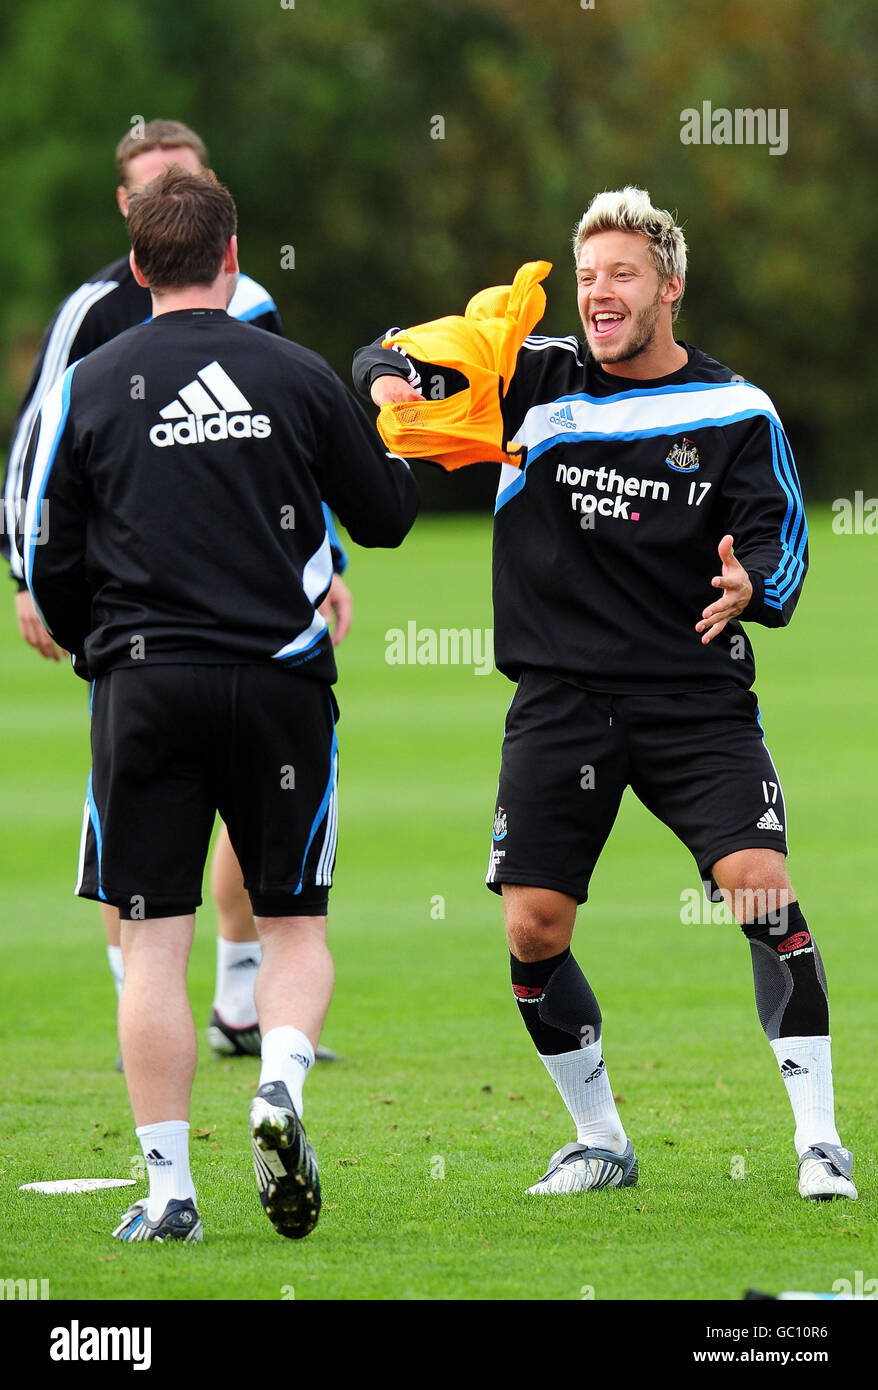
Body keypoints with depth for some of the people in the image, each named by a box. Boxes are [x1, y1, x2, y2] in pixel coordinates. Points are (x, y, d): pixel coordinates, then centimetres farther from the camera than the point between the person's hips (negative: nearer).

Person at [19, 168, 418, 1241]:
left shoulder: (86, 388, 1)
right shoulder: (300, 378, 2)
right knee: (295, 924, 13)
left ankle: (167, 1190, -1)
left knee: (152, 943, 4)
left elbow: (48, 560, 4)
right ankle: (280, 1085, -15)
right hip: (279, 682, 0)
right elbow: (387, 518, 12)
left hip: (143, 683, 0)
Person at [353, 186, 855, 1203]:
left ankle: (819, 1140, -10)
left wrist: (750, 588, -24)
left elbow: (780, 548, 0)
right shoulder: (533, 377, 5)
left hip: (695, 695, -2)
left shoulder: (736, 413, 2)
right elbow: (384, 363, 9)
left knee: (761, 888, -17)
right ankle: (601, 1140, 17)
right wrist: (392, 387, -15)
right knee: (532, 929, -2)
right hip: (561, 695, 2)